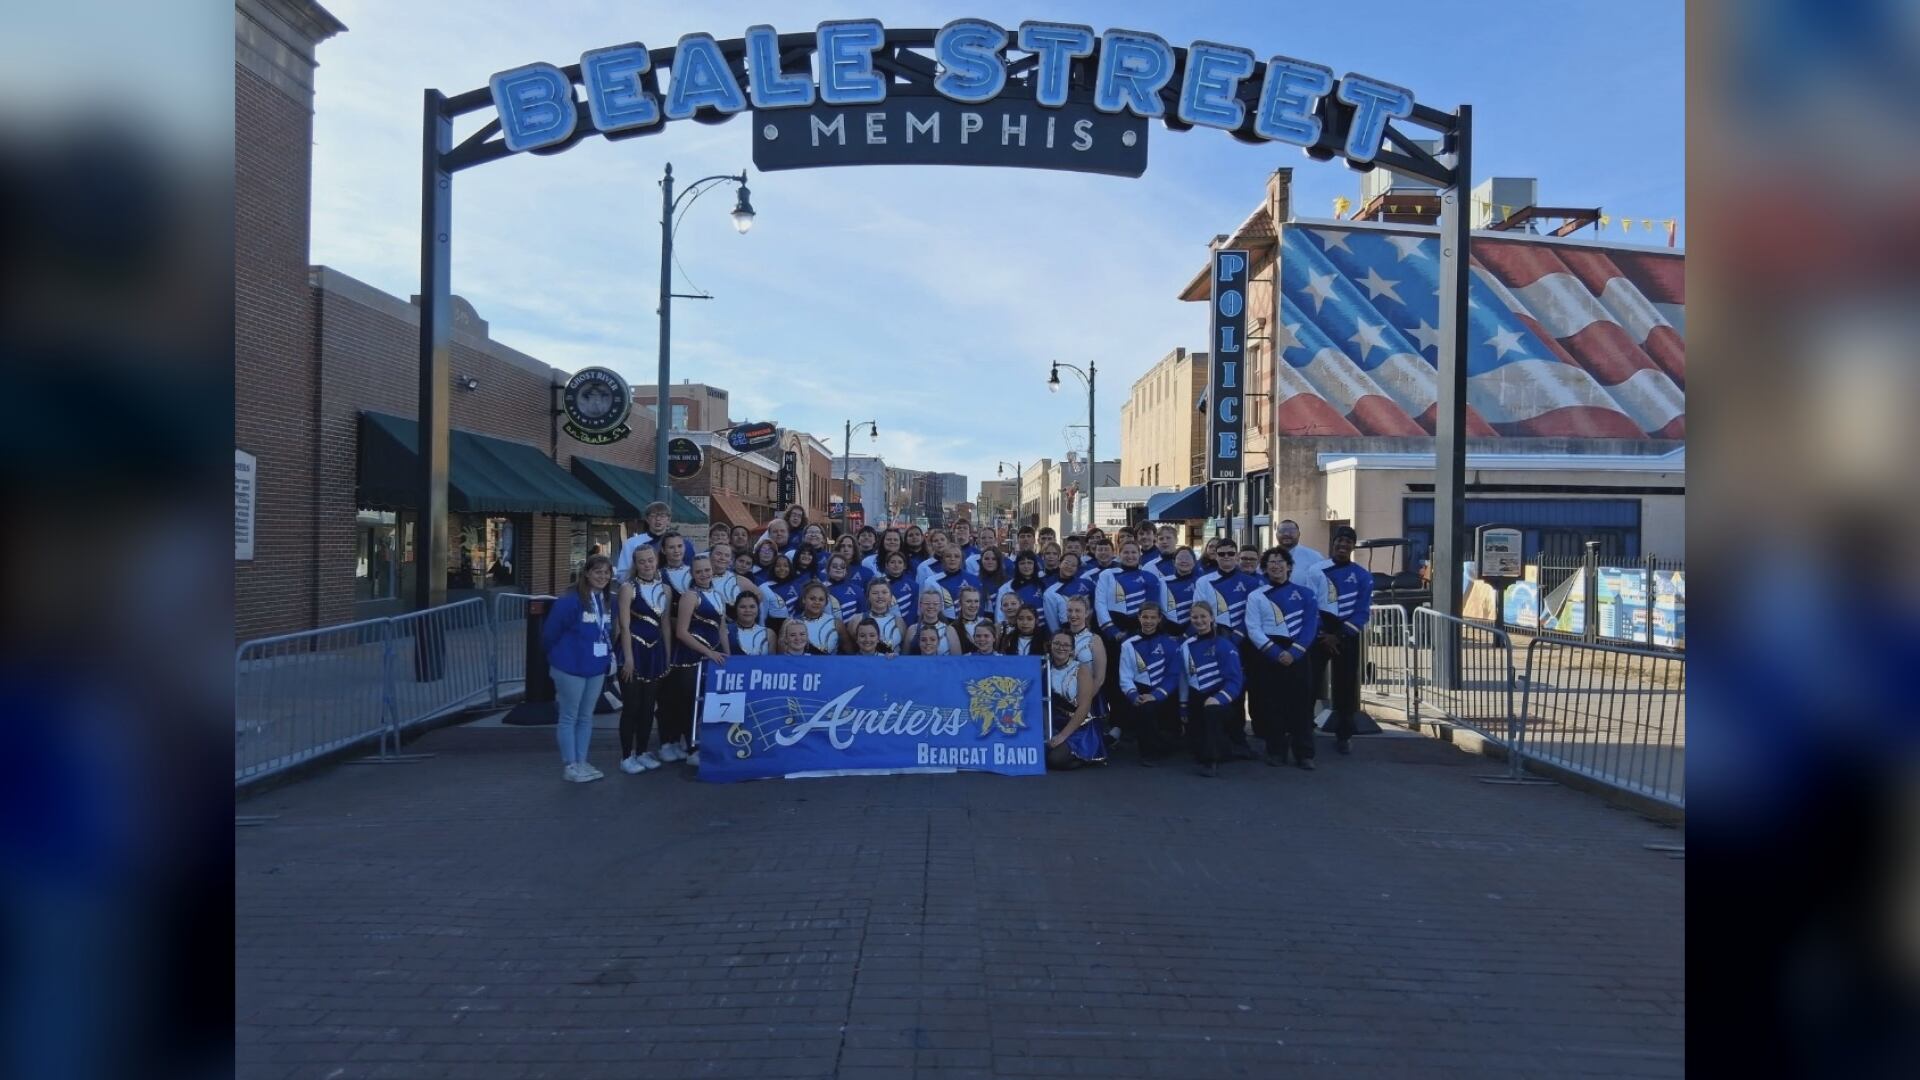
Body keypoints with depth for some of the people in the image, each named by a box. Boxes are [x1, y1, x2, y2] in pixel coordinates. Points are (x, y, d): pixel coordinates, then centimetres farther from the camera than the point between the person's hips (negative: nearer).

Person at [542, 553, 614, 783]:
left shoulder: (608, 602, 4)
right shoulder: (570, 600, -17)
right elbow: (550, 631, -10)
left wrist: (608, 654, 12)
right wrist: (559, 657, 4)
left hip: (596, 668, 7)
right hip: (571, 668, -7)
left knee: (586, 717, 15)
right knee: (569, 718, 3)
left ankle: (581, 762, 24)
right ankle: (569, 765, 12)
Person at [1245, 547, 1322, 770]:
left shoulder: (1306, 594, 7)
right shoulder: (1256, 596, 6)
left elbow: (1310, 627, -2)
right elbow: (1253, 630, -3)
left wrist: (1293, 652, -15)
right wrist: (1276, 652, -16)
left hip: (1297, 654, 0)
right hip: (1267, 655, 0)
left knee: (1301, 703, -2)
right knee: (1272, 703, 2)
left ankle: (1304, 754, 4)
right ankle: (1276, 751, 11)